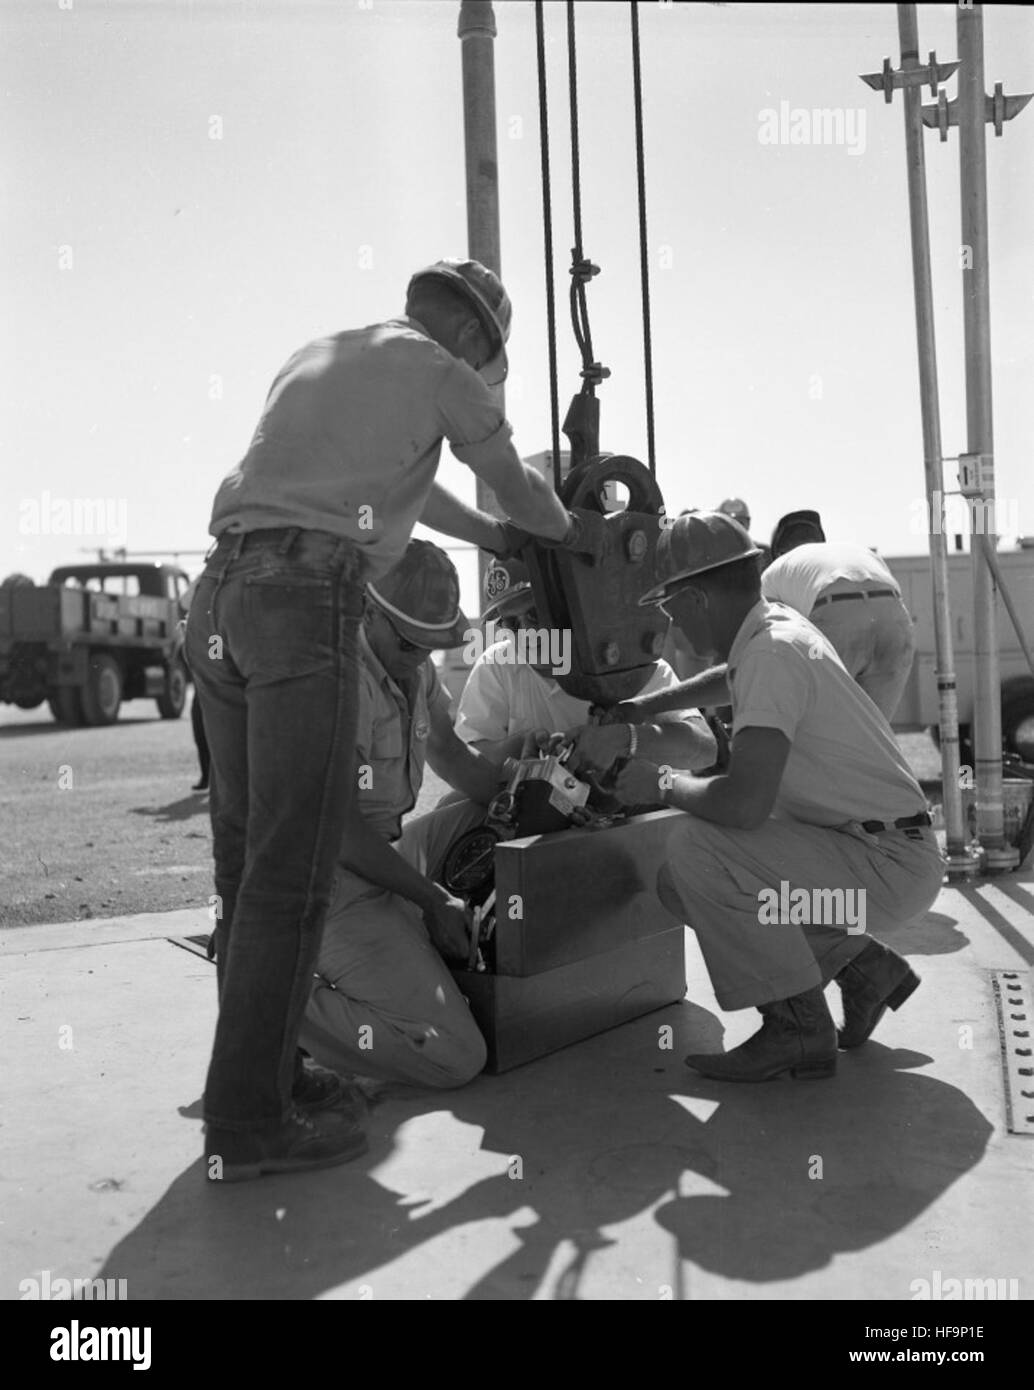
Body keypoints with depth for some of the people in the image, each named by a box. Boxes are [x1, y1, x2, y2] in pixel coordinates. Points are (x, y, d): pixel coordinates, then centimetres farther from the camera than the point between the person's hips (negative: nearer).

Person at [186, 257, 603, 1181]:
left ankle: (264, 1066, 19)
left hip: (221, 595, 8)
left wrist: (491, 538, 52)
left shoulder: (312, 360, 30)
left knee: (248, 853, 10)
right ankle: (250, 1119, -4)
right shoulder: (442, 373, 10)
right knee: (291, 865, -7)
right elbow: (520, 491, 22)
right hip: (309, 595, -8)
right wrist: (577, 535, 43)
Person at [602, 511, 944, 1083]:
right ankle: (865, 967, 16)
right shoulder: (775, 625, 6)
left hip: (891, 865, -10)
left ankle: (798, 1029, -11)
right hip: (883, 851, 10)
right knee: (680, 882, 9)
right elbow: (730, 680, 31)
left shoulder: (771, 653, -24)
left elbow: (744, 803, -34)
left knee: (695, 848, -25)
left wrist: (663, 784, -16)